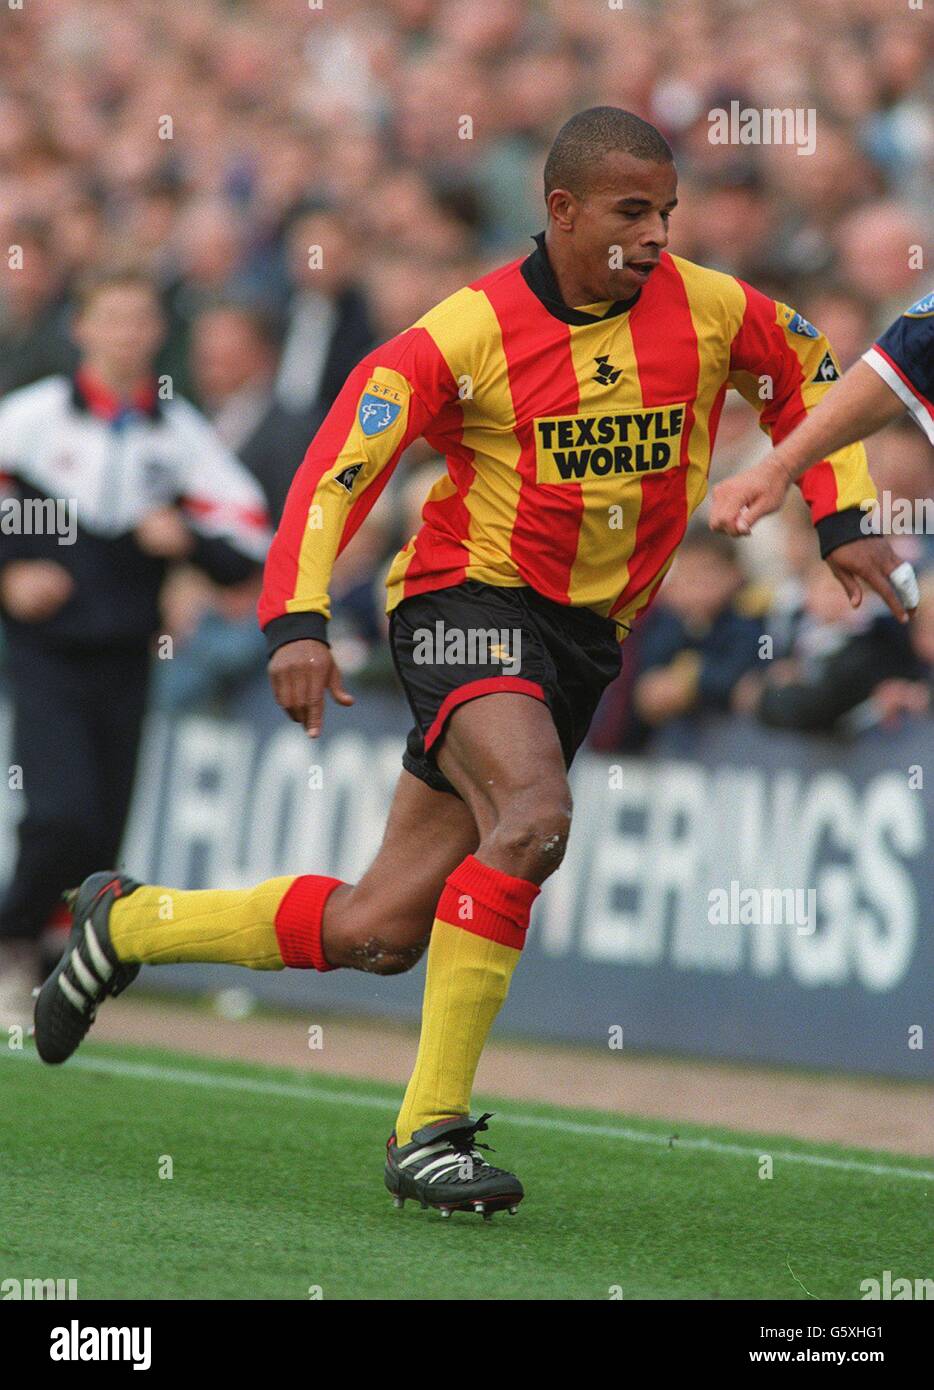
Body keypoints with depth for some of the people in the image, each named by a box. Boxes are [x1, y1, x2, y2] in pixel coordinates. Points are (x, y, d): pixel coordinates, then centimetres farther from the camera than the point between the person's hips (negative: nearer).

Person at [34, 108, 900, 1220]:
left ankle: (126, 923, 26)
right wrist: (297, 619, -27)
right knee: (533, 817, -34)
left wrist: (840, 518, 8)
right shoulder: (471, 333, -15)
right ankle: (429, 1131, -25)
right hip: (471, 597, -5)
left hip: (587, 634, 5)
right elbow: (340, 462, -16)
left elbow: (809, 375, 18)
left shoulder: (709, 310, -2)